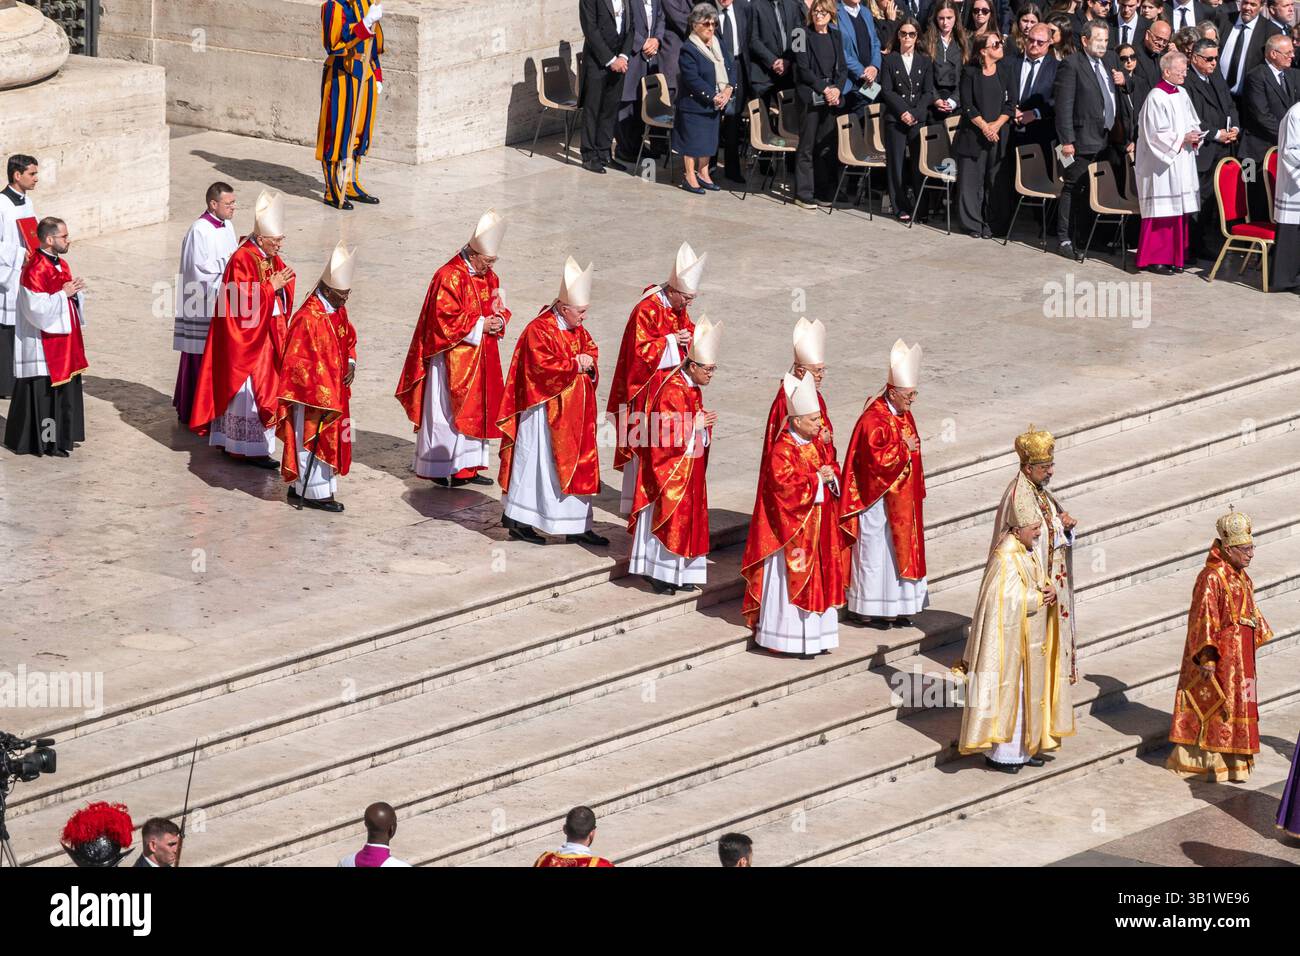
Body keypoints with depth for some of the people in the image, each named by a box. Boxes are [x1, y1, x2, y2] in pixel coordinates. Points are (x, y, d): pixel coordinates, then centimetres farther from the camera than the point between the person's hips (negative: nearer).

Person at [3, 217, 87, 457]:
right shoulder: (35, 270, -20)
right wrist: (63, 293, -19)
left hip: (64, 342, 9)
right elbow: (37, 308, -24)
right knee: (44, 391, -2)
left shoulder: (61, 264, 9)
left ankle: (61, 436, 23)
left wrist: (75, 292, -4)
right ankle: (45, 442, 5)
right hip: (43, 345, -9)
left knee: (66, 390, 13)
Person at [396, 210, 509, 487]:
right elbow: (445, 319, -22)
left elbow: (498, 307, 17)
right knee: (449, 411, -3)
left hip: (480, 358, 8)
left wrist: (498, 321, -6)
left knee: (476, 410, 11)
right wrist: (480, 325, -20)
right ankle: (441, 469, 4)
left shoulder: (488, 277, 8)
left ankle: (468, 466, 20)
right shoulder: (449, 277, -17)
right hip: (453, 359, -8)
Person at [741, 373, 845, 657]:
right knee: (793, 580, -4)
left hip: (818, 526, 8)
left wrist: (831, 475, -9)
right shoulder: (781, 451, -18)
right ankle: (792, 639, 1)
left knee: (819, 578, 11)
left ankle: (815, 635, 19)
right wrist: (817, 479, -20)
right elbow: (785, 485, -27)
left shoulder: (817, 444, 7)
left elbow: (832, 466, 15)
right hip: (792, 530, -8)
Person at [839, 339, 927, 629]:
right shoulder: (873, 419, -20)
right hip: (876, 499, -9)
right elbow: (878, 458, -28)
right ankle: (867, 609, 8)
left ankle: (895, 608, 19)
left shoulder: (904, 415, 8)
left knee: (899, 548, 12)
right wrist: (904, 449, -15)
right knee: (873, 551, -1)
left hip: (900, 499, 9)